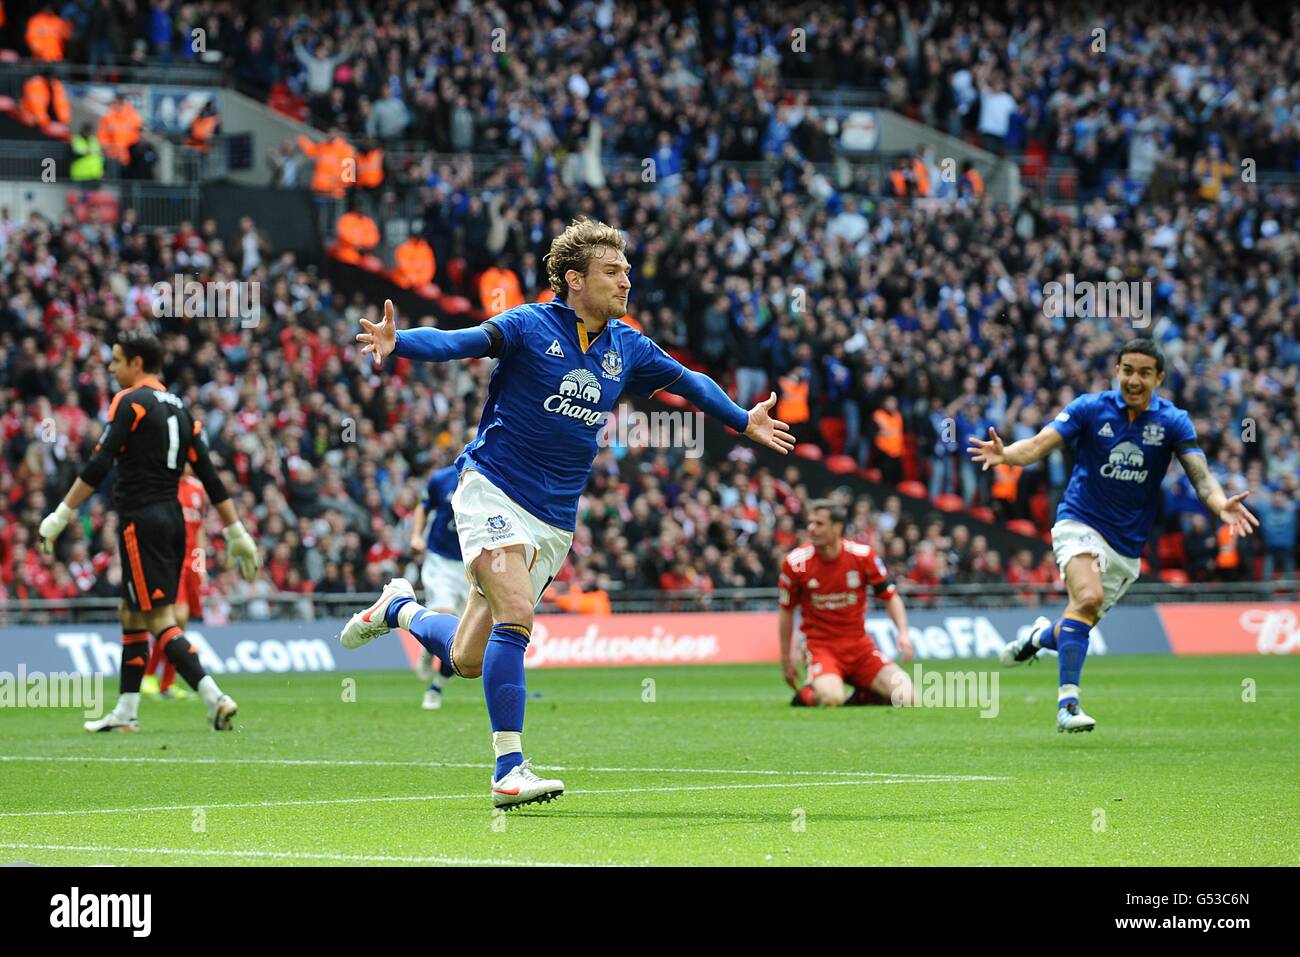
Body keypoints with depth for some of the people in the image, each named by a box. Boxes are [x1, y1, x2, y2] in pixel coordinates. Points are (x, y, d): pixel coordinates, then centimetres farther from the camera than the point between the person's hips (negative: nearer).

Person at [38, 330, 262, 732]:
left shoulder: (131, 401, -8)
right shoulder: (179, 406, 14)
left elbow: (99, 466, -15)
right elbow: (208, 474, 13)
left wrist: (60, 517, -13)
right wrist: (236, 533, 15)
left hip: (141, 519, -8)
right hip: (173, 516, 8)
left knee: (160, 619, -9)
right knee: (131, 613, 17)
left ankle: (215, 698, -21)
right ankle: (125, 713, 20)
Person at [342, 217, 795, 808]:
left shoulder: (626, 348, 8)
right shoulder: (530, 326, -9)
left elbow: (687, 381, 25)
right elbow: (458, 343, -23)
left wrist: (744, 423, 33)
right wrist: (397, 342, -42)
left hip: (554, 521, 6)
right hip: (493, 492, -6)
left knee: (467, 659, 5)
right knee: (516, 612, -26)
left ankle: (399, 609, 37)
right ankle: (509, 770, -23)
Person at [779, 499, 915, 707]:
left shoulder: (863, 555, -6)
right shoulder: (795, 563, -8)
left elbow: (890, 597, 3)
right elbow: (786, 612, 4)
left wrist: (903, 633, -12)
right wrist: (786, 660, 7)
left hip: (859, 644, 2)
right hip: (820, 644, -2)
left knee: (904, 696, -14)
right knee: (831, 698, -32)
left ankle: (862, 694, 15)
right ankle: (808, 693, 3)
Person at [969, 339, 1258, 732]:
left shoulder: (1173, 421, -5)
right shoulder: (1090, 408, -8)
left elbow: (1200, 475, -15)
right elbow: (1040, 444, -17)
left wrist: (1221, 505, -37)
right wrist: (1005, 454, -40)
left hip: (1127, 545, 3)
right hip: (1081, 523, -3)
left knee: (1076, 629, 8)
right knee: (1088, 597, -30)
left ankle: (1039, 636, 44)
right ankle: (1068, 702, -30)